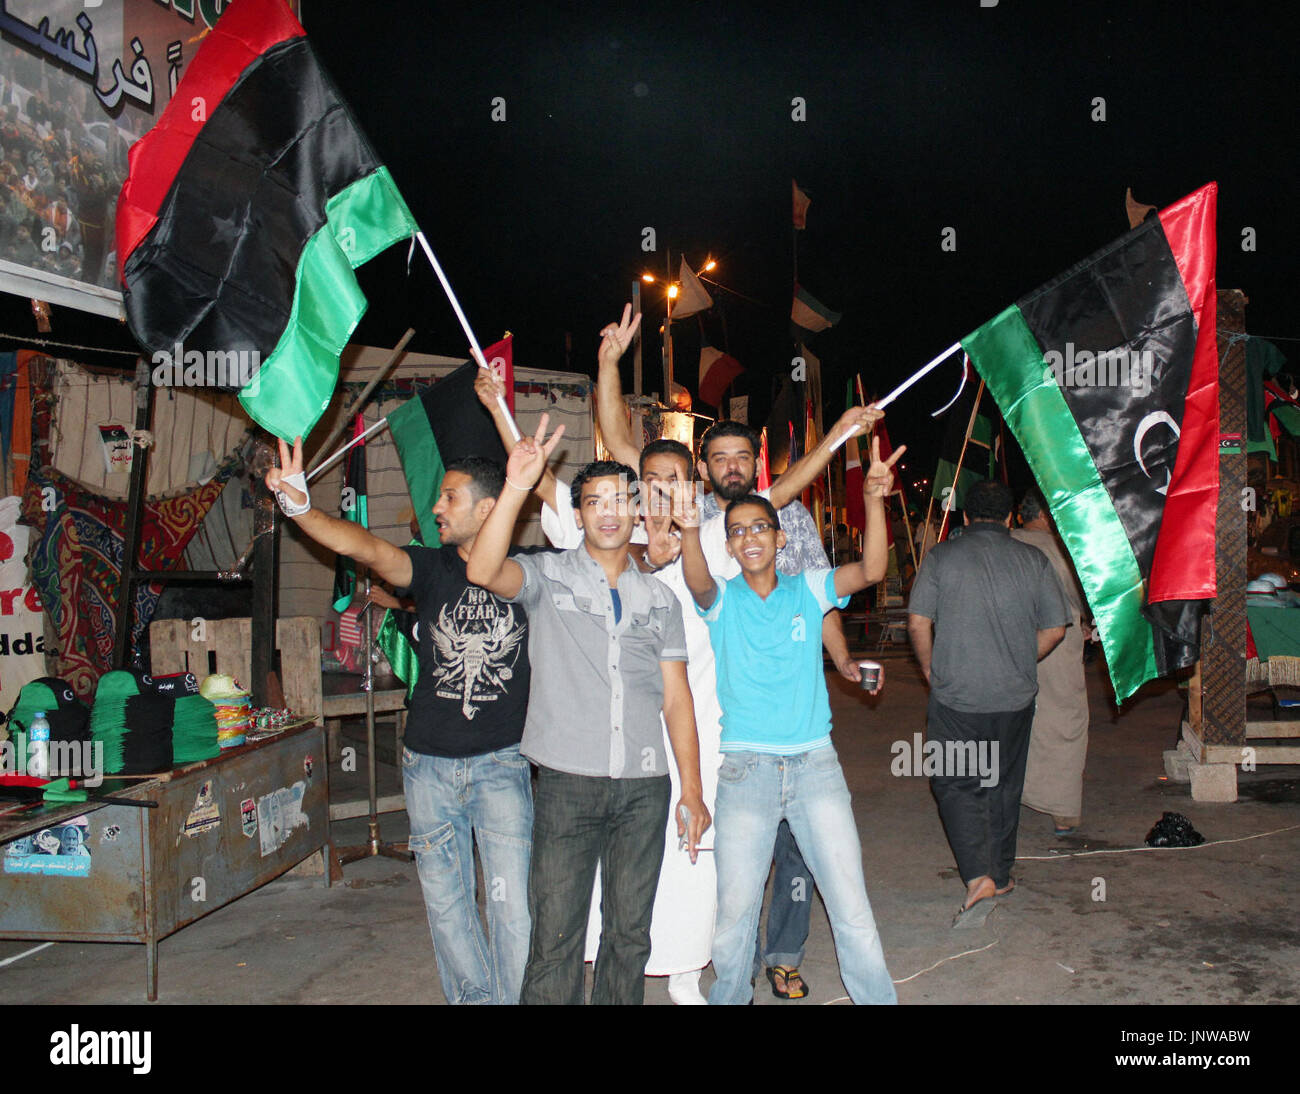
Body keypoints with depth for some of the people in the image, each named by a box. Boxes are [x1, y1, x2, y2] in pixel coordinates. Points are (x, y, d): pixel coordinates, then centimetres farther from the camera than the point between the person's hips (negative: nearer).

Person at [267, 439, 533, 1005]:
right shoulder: (433, 568, 0)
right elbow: (367, 548, -16)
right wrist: (299, 507, -32)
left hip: (500, 763, -3)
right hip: (429, 762, 3)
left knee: (514, 907, -4)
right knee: (446, 904, 12)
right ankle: (473, 996, 29)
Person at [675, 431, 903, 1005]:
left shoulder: (807, 590, 5)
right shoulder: (722, 599, 2)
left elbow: (871, 570, -11)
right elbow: (697, 581, -22)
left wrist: (874, 499, -27)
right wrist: (689, 530, -44)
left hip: (814, 764, 1)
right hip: (745, 768, -1)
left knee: (851, 906, 1)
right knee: (734, 912, 6)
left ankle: (877, 997, 19)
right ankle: (731, 995, 30)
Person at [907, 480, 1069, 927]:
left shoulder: (940, 557, -5)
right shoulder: (1033, 560, 0)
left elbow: (918, 624, -8)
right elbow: (1055, 628, 3)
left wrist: (931, 669, 8)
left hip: (955, 695, -3)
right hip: (1015, 696, 3)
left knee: (955, 784, 6)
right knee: (1004, 786, 17)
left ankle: (979, 878, -9)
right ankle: (1001, 875, 30)